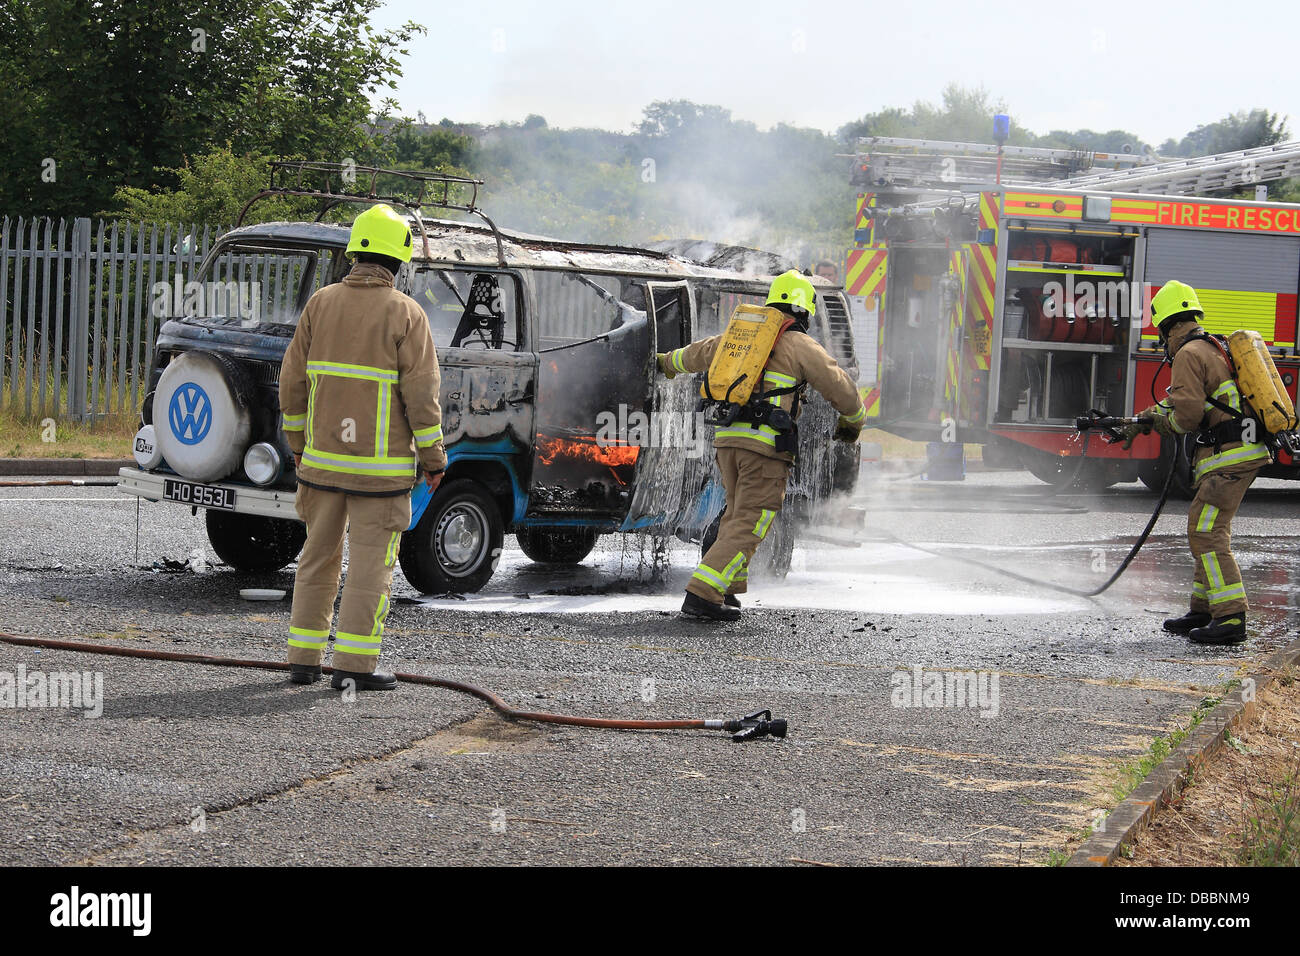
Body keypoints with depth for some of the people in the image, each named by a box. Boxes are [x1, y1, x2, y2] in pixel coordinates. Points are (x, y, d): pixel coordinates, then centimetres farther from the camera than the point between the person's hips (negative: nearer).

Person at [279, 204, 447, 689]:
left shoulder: (321, 303, 3)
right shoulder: (405, 313, -9)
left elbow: (292, 382, 6)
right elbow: (421, 394, -11)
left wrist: (298, 443, 17)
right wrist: (434, 458, -1)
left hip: (322, 461, 4)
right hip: (381, 466, -4)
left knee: (319, 557, 14)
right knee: (370, 563, 1)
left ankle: (303, 658, 16)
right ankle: (354, 664, 0)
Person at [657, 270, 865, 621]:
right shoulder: (801, 345, 0)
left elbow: (699, 352, 37)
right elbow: (841, 388, 6)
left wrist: (669, 361, 58)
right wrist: (852, 420, 27)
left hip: (727, 436, 7)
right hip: (766, 443, -7)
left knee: (738, 512, 23)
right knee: (748, 524, -7)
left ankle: (727, 590, 22)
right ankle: (702, 594, -18)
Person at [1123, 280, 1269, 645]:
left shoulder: (1188, 355, -9)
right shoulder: (1213, 350, 22)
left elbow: (1188, 414, -18)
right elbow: (1179, 400, 33)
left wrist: (1159, 422, 2)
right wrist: (1140, 421, 35)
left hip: (1228, 457, -10)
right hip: (1247, 451, 10)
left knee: (1207, 533, -12)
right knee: (1205, 529, 18)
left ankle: (1231, 618, -21)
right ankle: (1203, 610, 24)